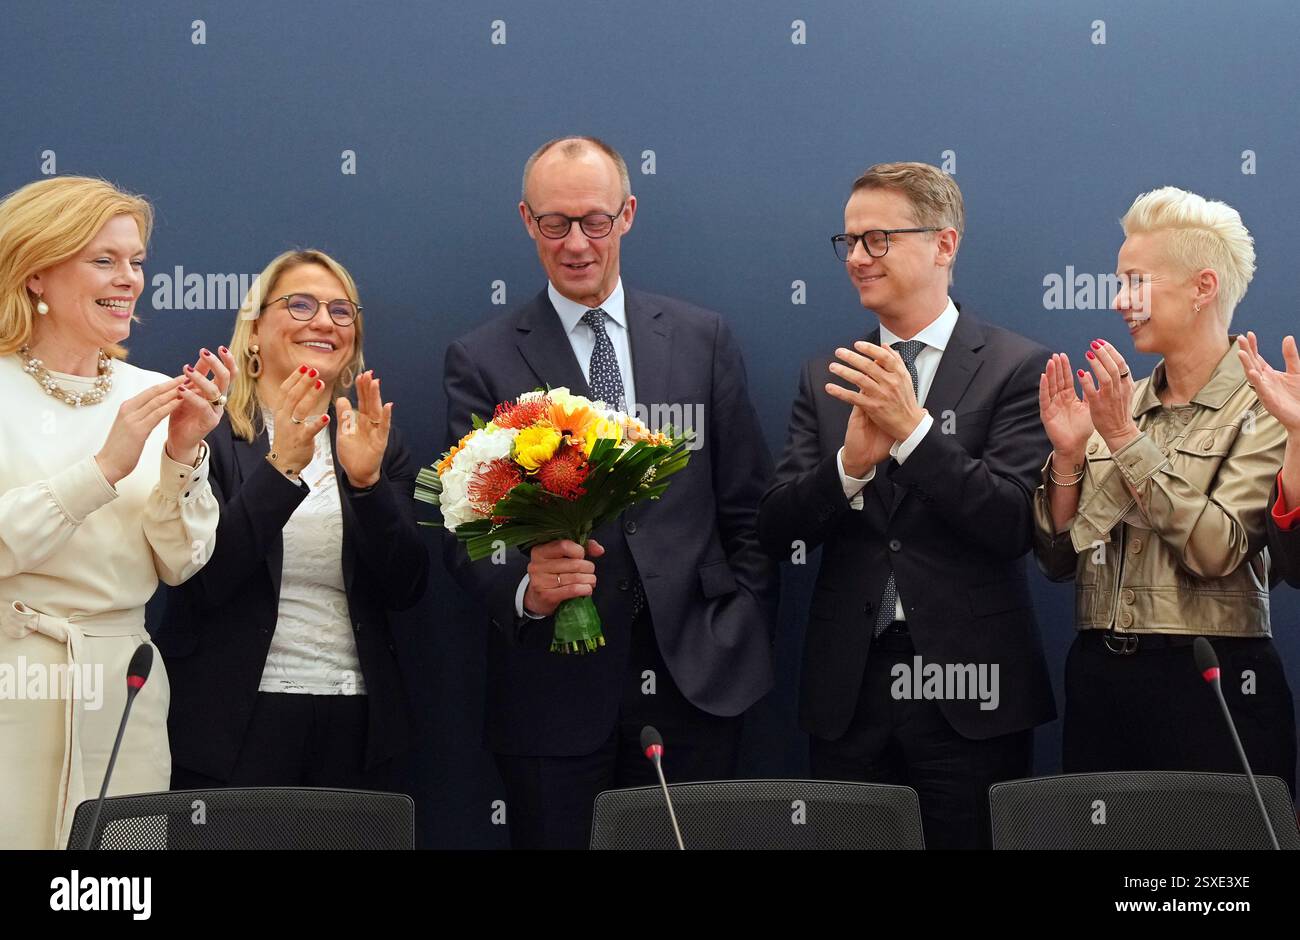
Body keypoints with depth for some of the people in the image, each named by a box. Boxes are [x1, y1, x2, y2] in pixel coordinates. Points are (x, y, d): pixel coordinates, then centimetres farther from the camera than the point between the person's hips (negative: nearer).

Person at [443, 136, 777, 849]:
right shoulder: (480, 361, 3)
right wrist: (524, 590, -23)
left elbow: (746, 508, 9)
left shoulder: (704, 339, 8)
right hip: (553, 689, -1)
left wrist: (746, 642, 1)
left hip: (695, 678, 1)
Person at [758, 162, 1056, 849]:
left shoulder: (1016, 368, -2)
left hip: (968, 692, -3)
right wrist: (850, 463, -16)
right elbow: (777, 530, 3)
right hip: (848, 690, 3)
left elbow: (1014, 526, -12)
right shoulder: (823, 379, 10)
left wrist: (913, 428, -21)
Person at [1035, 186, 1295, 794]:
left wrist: (1126, 439, -18)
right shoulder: (1119, 402, 10)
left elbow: (1216, 550, -18)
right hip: (1098, 679, 5)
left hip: (1209, 683, -5)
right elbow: (1059, 560, 8)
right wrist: (1068, 454, -7)